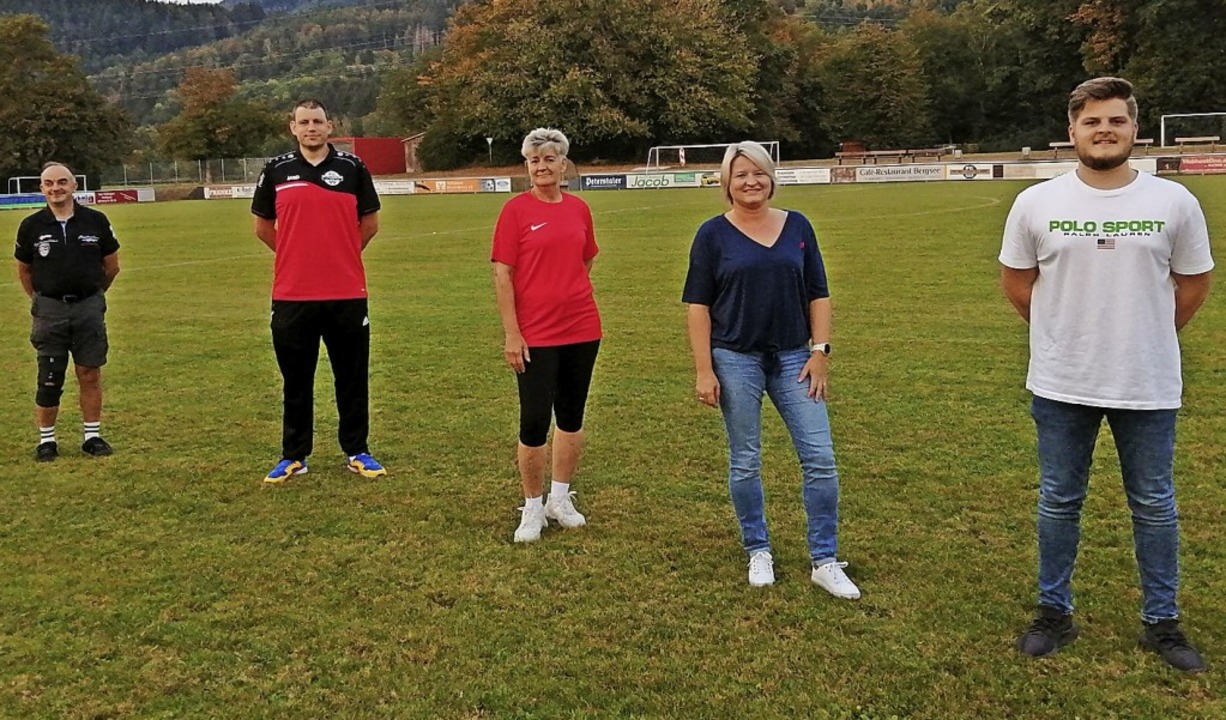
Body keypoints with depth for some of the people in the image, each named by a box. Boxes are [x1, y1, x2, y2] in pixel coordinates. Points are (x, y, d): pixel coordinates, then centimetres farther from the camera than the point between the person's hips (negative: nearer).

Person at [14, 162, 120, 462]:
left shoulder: (96, 221, -2)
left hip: (89, 307, 0)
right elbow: (24, 270, 11)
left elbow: (112, 264, 9)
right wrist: (40, 299, 11)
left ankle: (93, 436, 15)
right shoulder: (32, 226, -1)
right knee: (49, 379, 3)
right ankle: (46, 440, 15)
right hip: (49, 309, 0)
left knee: (90, 374, 4)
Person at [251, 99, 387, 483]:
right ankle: (294, 456, 22)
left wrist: (341, 256, 10)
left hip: (347, 293, -1)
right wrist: (298, 255, 12)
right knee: (296, 380, 10)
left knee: (353, 378, 8)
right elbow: (263, 227, 14)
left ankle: (357, 452, 20)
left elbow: (369, 223, 10)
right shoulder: (276, 170, 4)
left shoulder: (352, 167, 2)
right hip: (291, 294, 1)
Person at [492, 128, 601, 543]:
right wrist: (511, 334, -12)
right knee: (534, 423, -1)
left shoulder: (579, 209, 6)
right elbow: (502, 275, -8)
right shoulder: (516, 210, -6)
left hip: (582, 331, 5)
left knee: (571, 418, 13)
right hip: (534, 336, -4)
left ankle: (561, 499, 30)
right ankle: (532, 508, 17)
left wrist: (570, 296, 12)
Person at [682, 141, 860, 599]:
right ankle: (758, 552, 25)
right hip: (735, 360, -2)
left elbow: (818, 294, 8)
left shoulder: (797, 226, 6)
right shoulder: (714, 234, -1)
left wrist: (820, 351, -1)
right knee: (745, 463, 7)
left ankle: (825, 562, 10)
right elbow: (698, 306, -2)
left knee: (820, 459, -2)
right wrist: (704, 371, -8)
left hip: (793, 358, 2)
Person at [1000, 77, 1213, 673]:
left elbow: (1193, 283, 8)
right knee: (1059, 503, 11)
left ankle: (1162, 623, 26)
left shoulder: (1174, 203, -4)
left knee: (1154, 506, 11)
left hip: (1148, 387, 0)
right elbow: (1016, 279, 8)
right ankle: (1055, 612, 26)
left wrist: (1147, 336, 12)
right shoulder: (1036, 203, -4)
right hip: (1061, 385, 0)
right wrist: (1062, 332, 10)